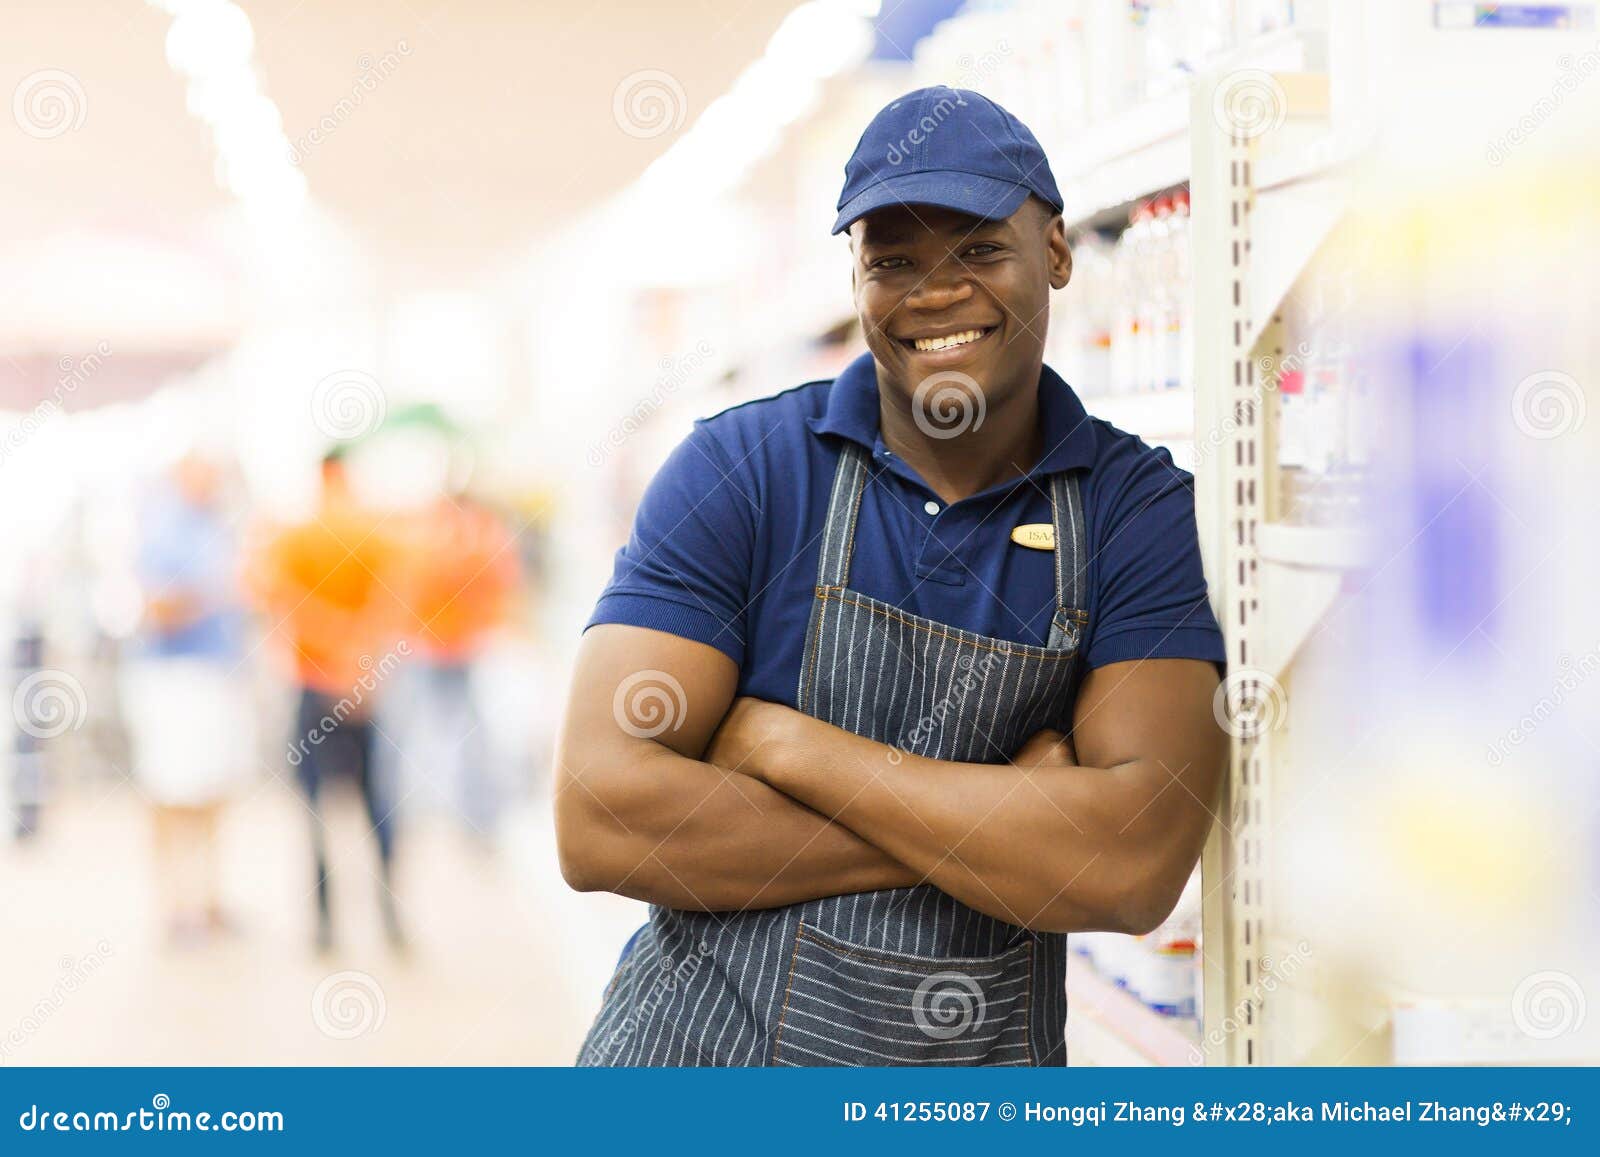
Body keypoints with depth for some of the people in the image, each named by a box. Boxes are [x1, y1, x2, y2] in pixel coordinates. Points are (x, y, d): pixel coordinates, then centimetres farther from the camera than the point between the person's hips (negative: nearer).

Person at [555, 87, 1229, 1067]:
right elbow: (602, 820, -19)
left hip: (990, 1061, 1)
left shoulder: (1144, 509, -7)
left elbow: (1137, 868, -19)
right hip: (702, 1049, -1)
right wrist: (1000, 823, -19)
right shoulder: (739, 471, -9)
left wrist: (780, 741, -19)